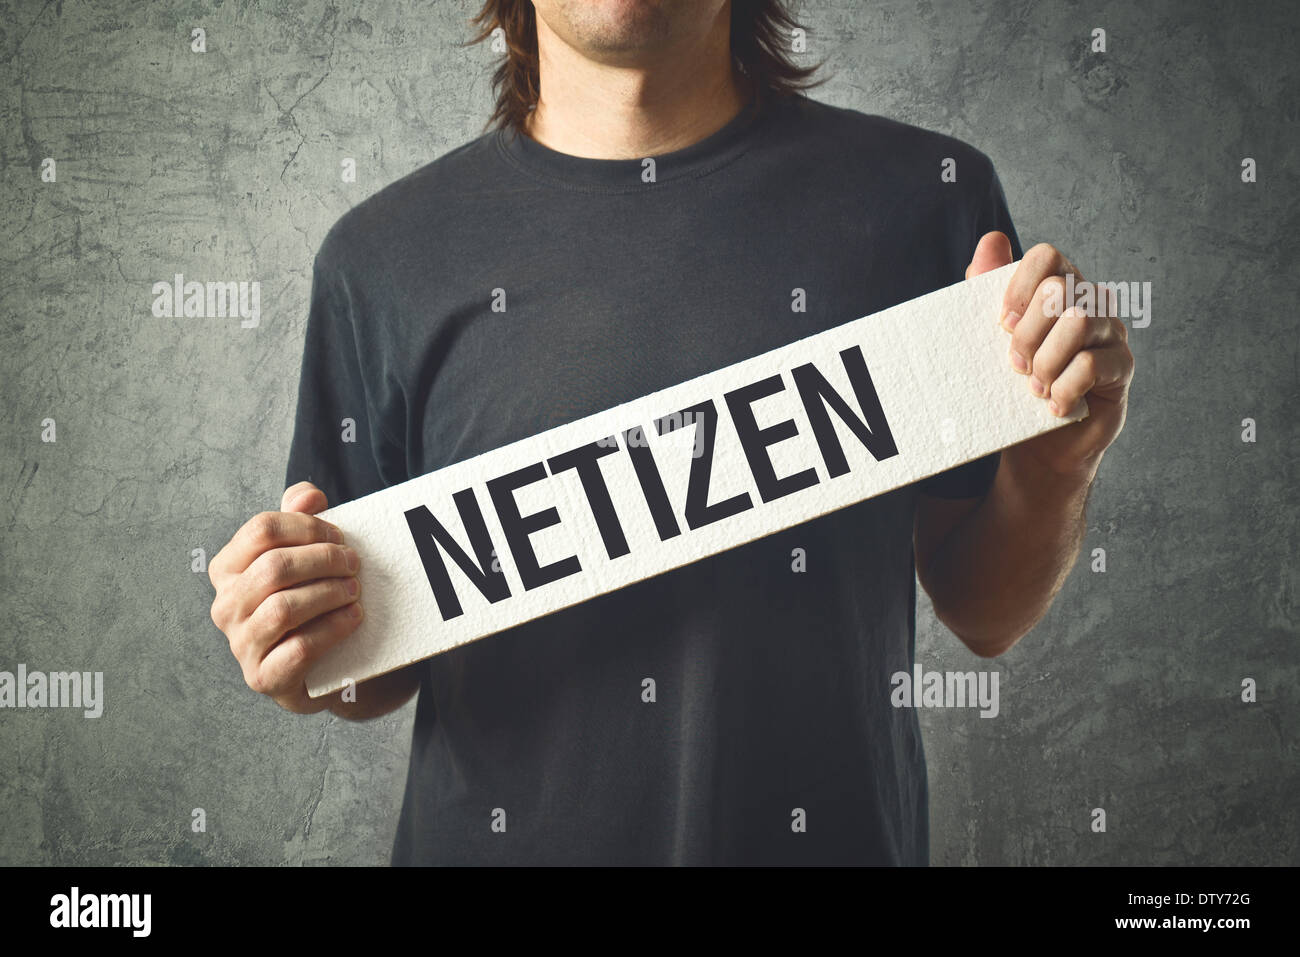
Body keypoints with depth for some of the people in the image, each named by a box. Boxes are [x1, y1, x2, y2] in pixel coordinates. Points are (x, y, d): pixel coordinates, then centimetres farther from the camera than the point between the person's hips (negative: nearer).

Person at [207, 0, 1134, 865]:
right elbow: (382, 669, 4)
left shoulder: (925, 194, -4)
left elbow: (987, 613, 1)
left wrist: (1057, 464, -16)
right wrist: (302, 653, -15)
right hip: (495, 836, 0)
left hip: (836, 834, 0)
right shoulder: (385, 254, -2)